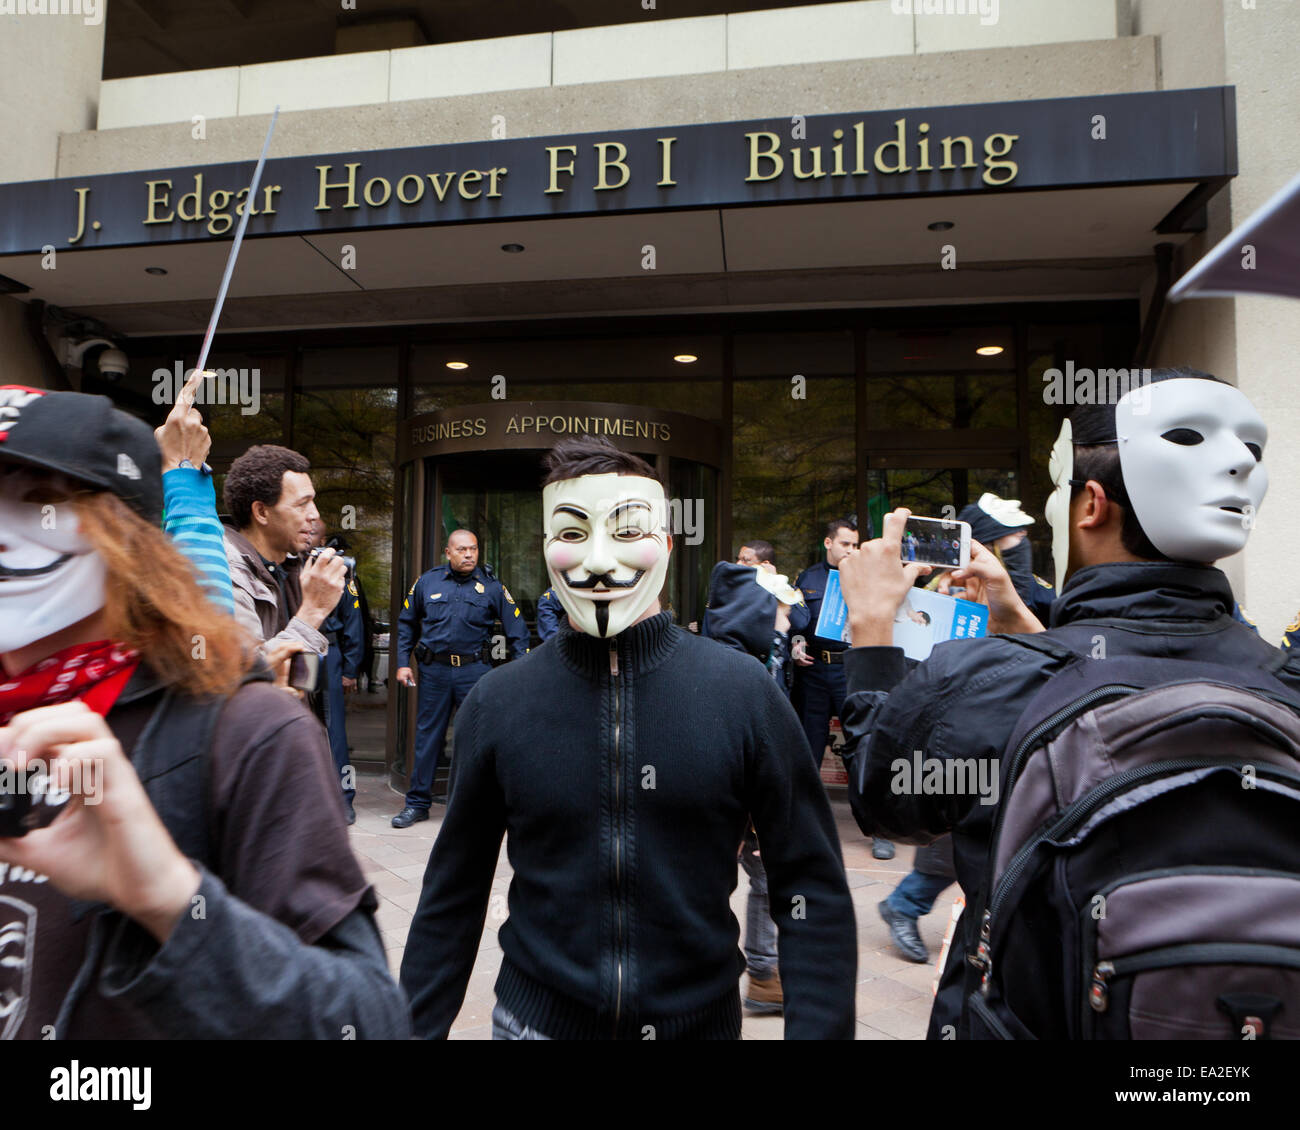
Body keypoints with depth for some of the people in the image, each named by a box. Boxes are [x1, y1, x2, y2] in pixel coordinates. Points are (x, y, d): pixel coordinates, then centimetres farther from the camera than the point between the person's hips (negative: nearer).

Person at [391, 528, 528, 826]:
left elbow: (517, 628, 4)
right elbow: (406, 623, 17)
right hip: (434, 670, 2)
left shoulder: (492, 586, 1)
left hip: (474, 670, -1)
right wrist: (403, 663, 9)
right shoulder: (427, 582, 6)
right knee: (427, 737, 9)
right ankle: (417, 803, 21)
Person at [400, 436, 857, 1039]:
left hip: (703, 1016, 0)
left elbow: (812, 889, -8)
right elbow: (453, 897, 0)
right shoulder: (495, 702, -9)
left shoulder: (743, 690, -14)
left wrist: (818, 1028, -14)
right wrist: (417, 1027, 0)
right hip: (537, 1015, 1)